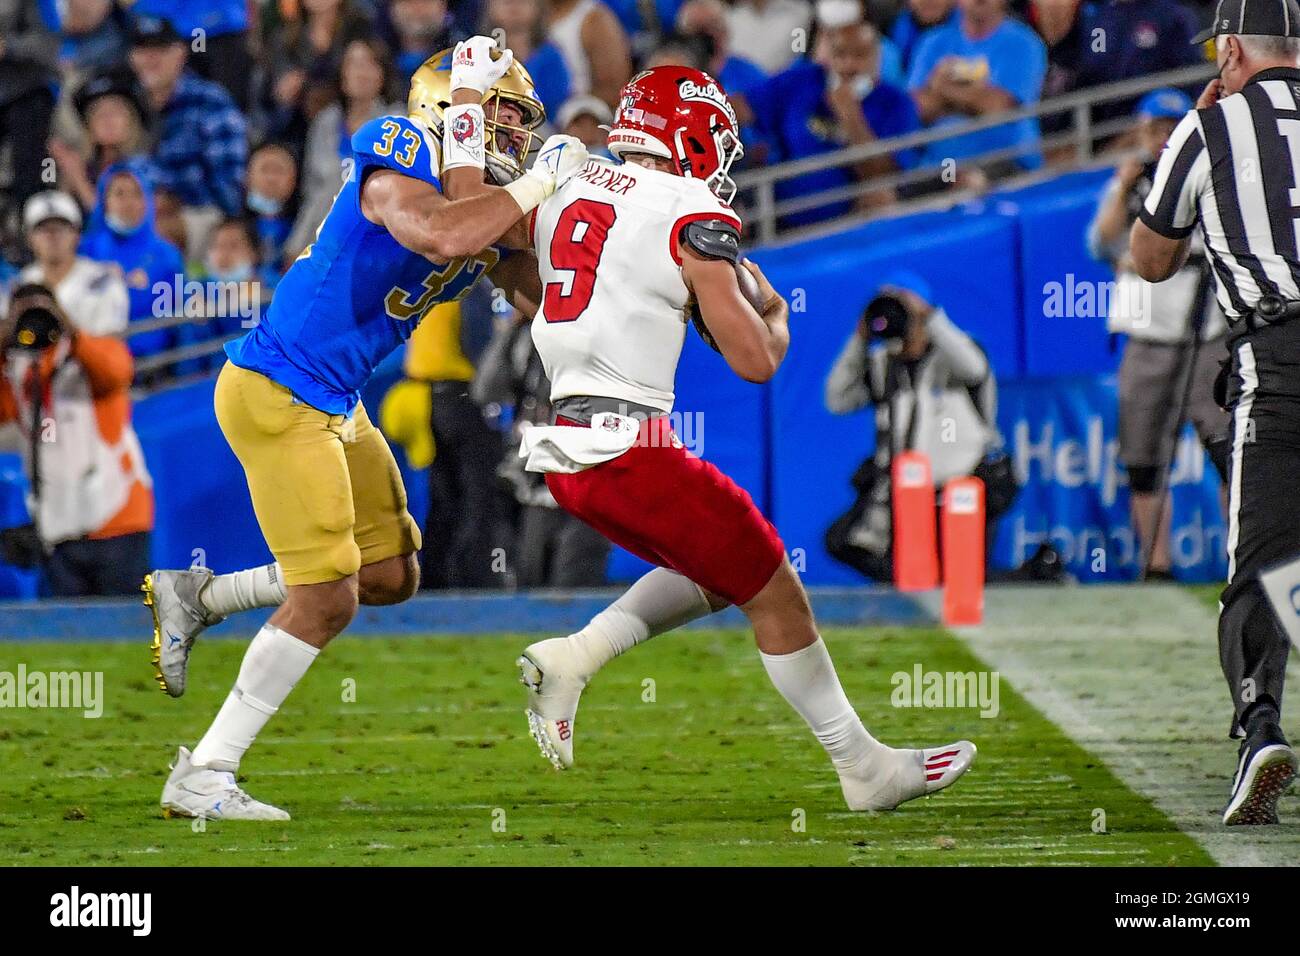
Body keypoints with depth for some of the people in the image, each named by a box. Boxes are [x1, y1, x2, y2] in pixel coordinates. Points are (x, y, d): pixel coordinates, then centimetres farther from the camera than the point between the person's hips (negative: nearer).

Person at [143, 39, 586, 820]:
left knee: (391, 576, 16)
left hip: (333, 405, 10)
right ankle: (202, 777, -1)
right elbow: (439, 237, -39)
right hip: (276, 396, -10)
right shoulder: (399, 163, -18)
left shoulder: (488, 209, 8)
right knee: (326, 599, -9)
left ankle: (195, 597, 26)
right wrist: (536, 185, -26)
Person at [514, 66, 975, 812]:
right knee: (776, 596, 8)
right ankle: (866, 770, 16)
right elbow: (755, 360, -10)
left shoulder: (566, 196, 12)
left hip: (561, 447, 7)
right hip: (631, 446, -7)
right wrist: (774, 314, 12)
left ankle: (574, 658, 9)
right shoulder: (692, 216, -9)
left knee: (715, 571, 25)